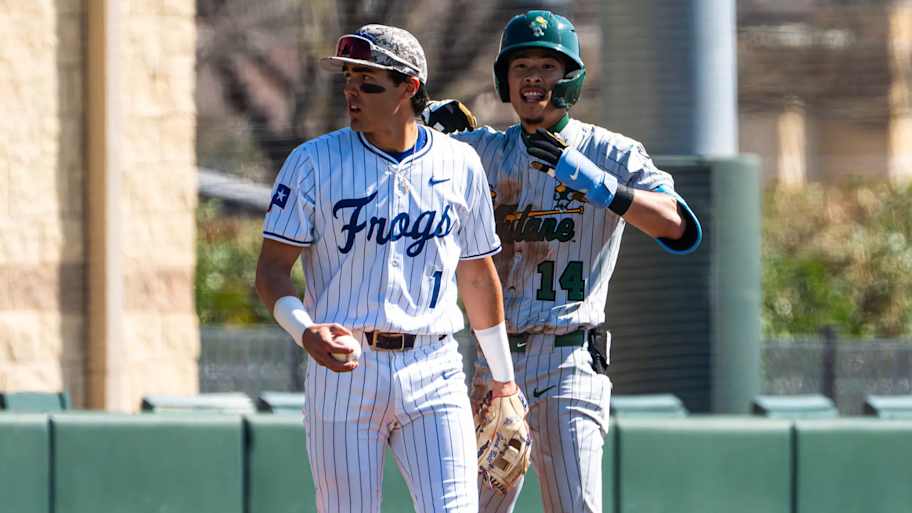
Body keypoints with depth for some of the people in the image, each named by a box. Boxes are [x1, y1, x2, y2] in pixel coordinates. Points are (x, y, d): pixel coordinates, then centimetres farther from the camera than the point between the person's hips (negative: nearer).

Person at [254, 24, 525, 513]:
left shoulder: (460, 164, 7)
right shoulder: (314, 162, -1)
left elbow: (477, 275, 17)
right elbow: (272, 268, -3)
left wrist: (502, 377, 22)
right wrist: (305, 332, -23)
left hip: (433, 374, 1)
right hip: (342, 367, -1)